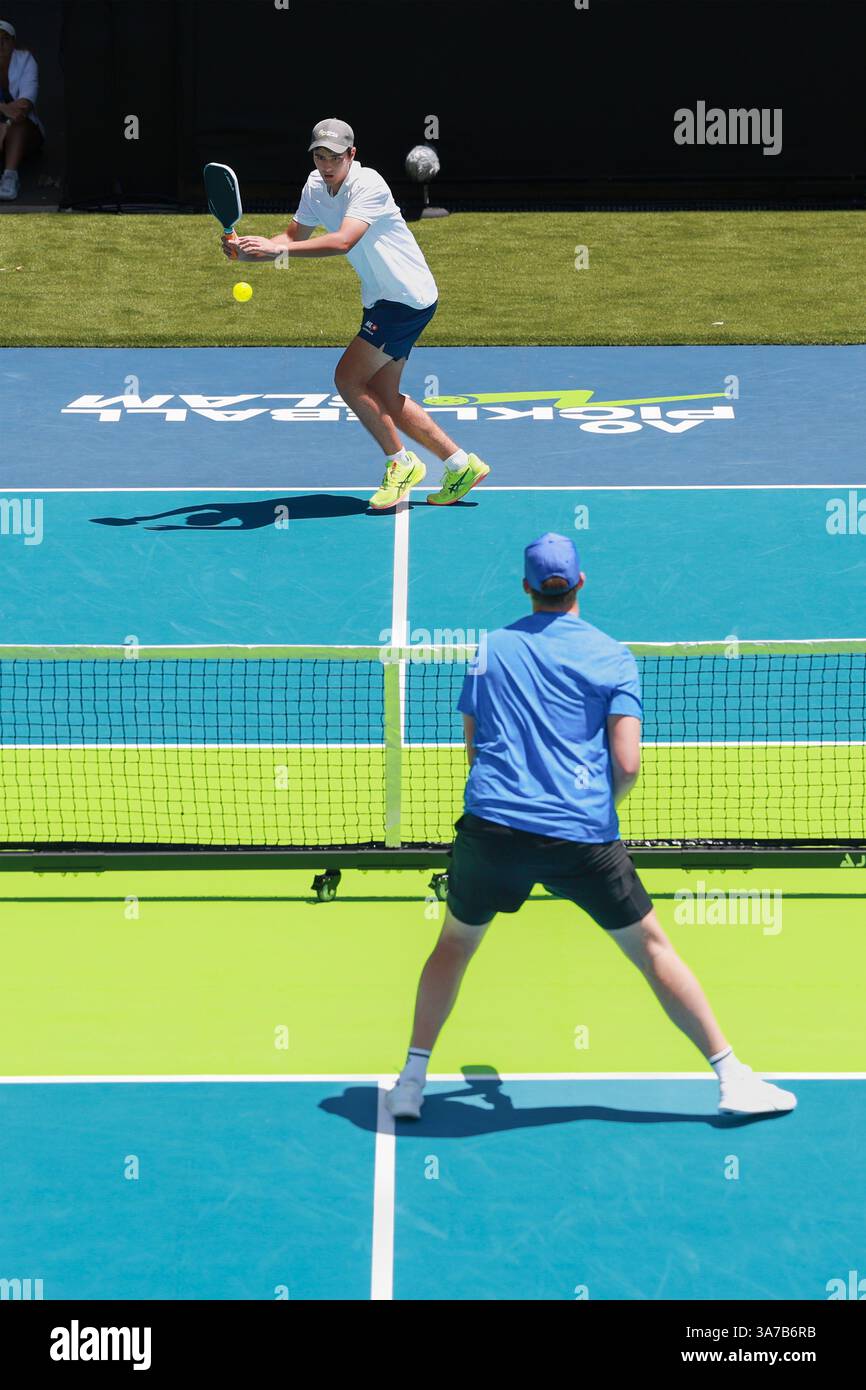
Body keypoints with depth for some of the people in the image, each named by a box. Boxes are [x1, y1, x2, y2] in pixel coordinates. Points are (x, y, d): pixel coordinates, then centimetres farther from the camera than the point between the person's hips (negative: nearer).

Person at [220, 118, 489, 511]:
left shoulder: (368, 185, -23)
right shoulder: (315, 187, 3)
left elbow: (343, 241, -36)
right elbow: (294, 237, 10)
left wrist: (279, 248, -44)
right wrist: (248, 250, -10)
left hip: (408, 297, -9)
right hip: (382, 299, 9)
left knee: (348, 378, -14)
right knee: (383, 398, 8)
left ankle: (401, 463, 1)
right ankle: (461, 464, 16)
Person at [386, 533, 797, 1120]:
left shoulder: (491, 648, 11)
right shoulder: (612, 657, 3)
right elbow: (627, 764, -5)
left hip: (491, 828, 2)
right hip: (582, 834, -1)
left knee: (455, 943, 21)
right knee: (651, 946, 10)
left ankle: (412, 1082, 16)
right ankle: (732, 1076, 11)